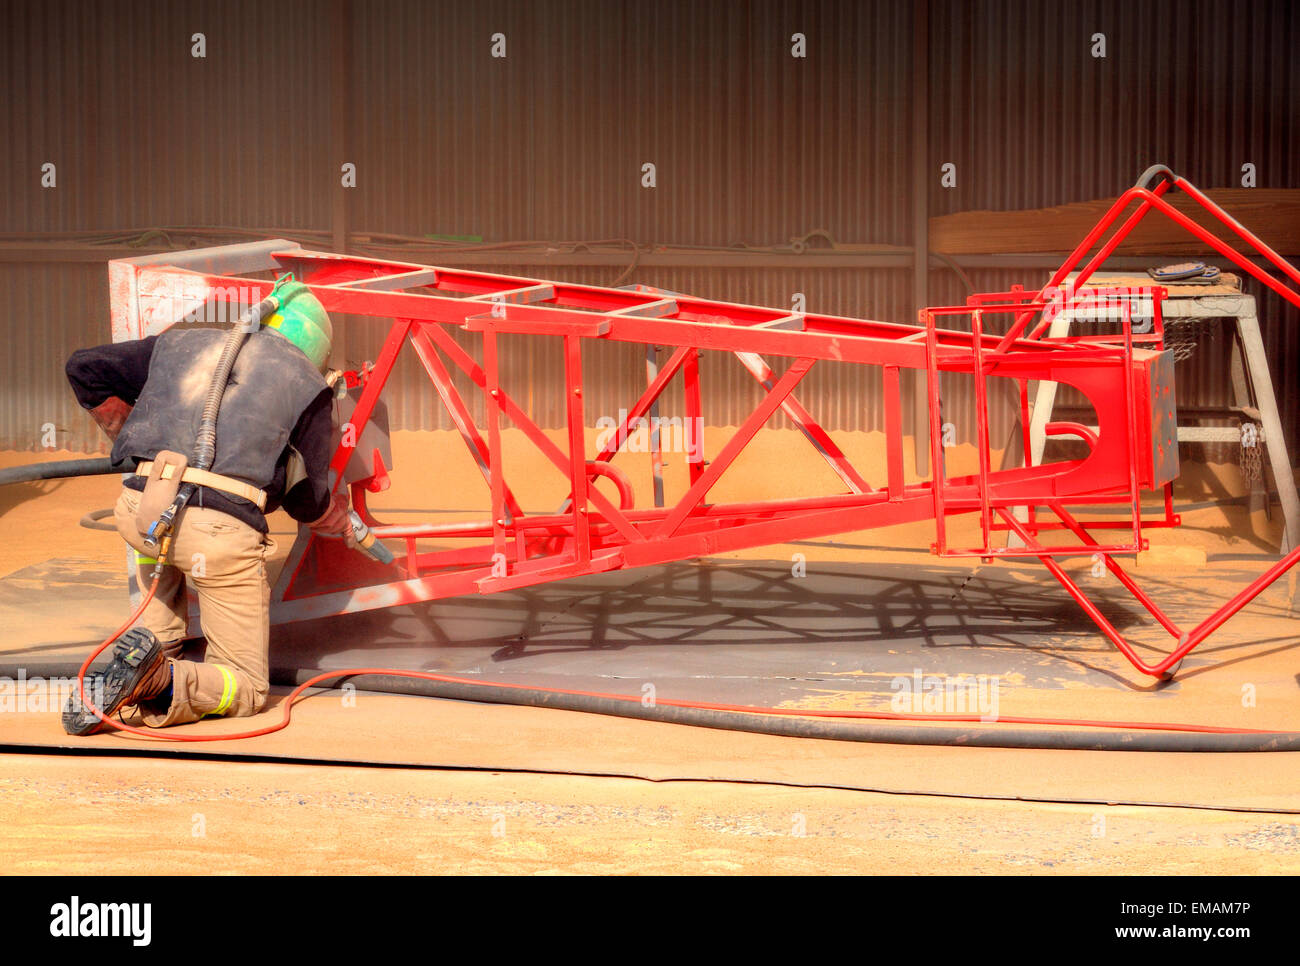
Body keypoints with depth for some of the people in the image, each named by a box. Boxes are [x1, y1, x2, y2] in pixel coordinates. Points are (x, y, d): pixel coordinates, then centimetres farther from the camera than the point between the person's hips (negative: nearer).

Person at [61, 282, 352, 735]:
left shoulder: (180, 343, 25)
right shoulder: (308, 386, 16)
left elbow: (84, 366, 31)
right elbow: (305, 501, 20)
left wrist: (126, 434, 45)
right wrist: (342, 518, 44)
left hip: (137, 511, 4)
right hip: (222, 528, -3)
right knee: (246, 691, 12)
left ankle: (158, 642, 21)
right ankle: (158, 683, -20)